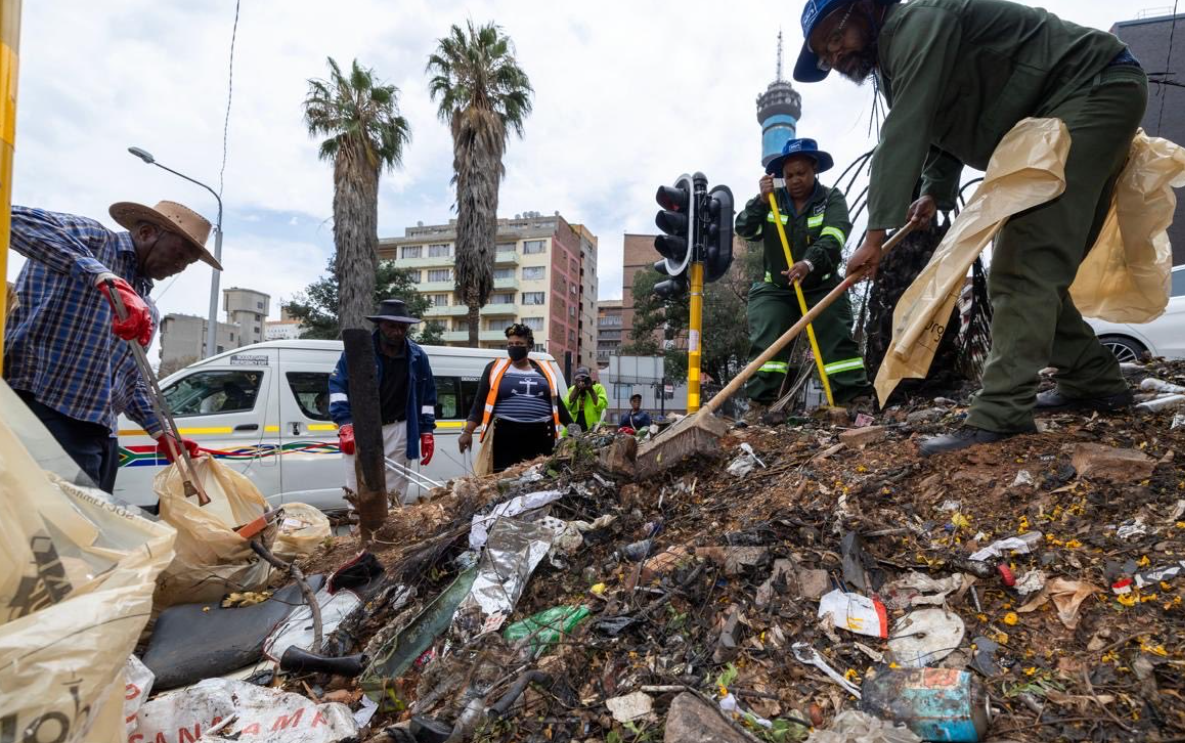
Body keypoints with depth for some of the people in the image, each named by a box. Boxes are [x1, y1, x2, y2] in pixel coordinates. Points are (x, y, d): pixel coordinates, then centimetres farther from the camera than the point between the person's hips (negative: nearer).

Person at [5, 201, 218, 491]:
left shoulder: (146, 309, 22)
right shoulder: (93, 239, 1)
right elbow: (17, 219, -20)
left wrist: (161, 432, 15)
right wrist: (106, 278, -33)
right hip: (47, 411, -8)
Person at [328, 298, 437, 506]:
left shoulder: (418, 356, 3)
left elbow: (427, 395, 12)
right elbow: (337, 385, -4)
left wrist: (427, 431, 8)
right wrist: (345, 425, -15)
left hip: (398, 430, 2)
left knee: (394, 496, 3)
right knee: (357, 493, -1)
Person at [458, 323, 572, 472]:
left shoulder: (544, 370, 12)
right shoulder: (495, 368, 6)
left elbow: (557, 404, 19)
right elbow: (480, 403, 3)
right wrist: (468, 432, -7)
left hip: (541, 435, 2)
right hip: (506, 435, -2)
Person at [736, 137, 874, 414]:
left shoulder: (832, 199, -4)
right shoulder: (772, 200, 5)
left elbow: (832, 239, -23)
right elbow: (744, 230, -7)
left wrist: (809, 263, -43)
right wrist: (761, 201, -23)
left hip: (822, 287, -1)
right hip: (774, 289, 1)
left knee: (839, 340, -10)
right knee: (766, 344, -11)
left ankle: (858, 400, -10)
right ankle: (759, 405, -12)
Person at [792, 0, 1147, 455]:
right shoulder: (895, 60, 14)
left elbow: (904, 135, -27)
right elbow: (943, 133, 19)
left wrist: (877, 233, -29)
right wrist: (935, 193, 0)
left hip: (1097, 87, -10)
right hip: (1051, 118, 10)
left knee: (1028, 264, -21)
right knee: (1039, 264, 10)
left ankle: (1000, 414, -24)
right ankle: (1096, 381, 18)